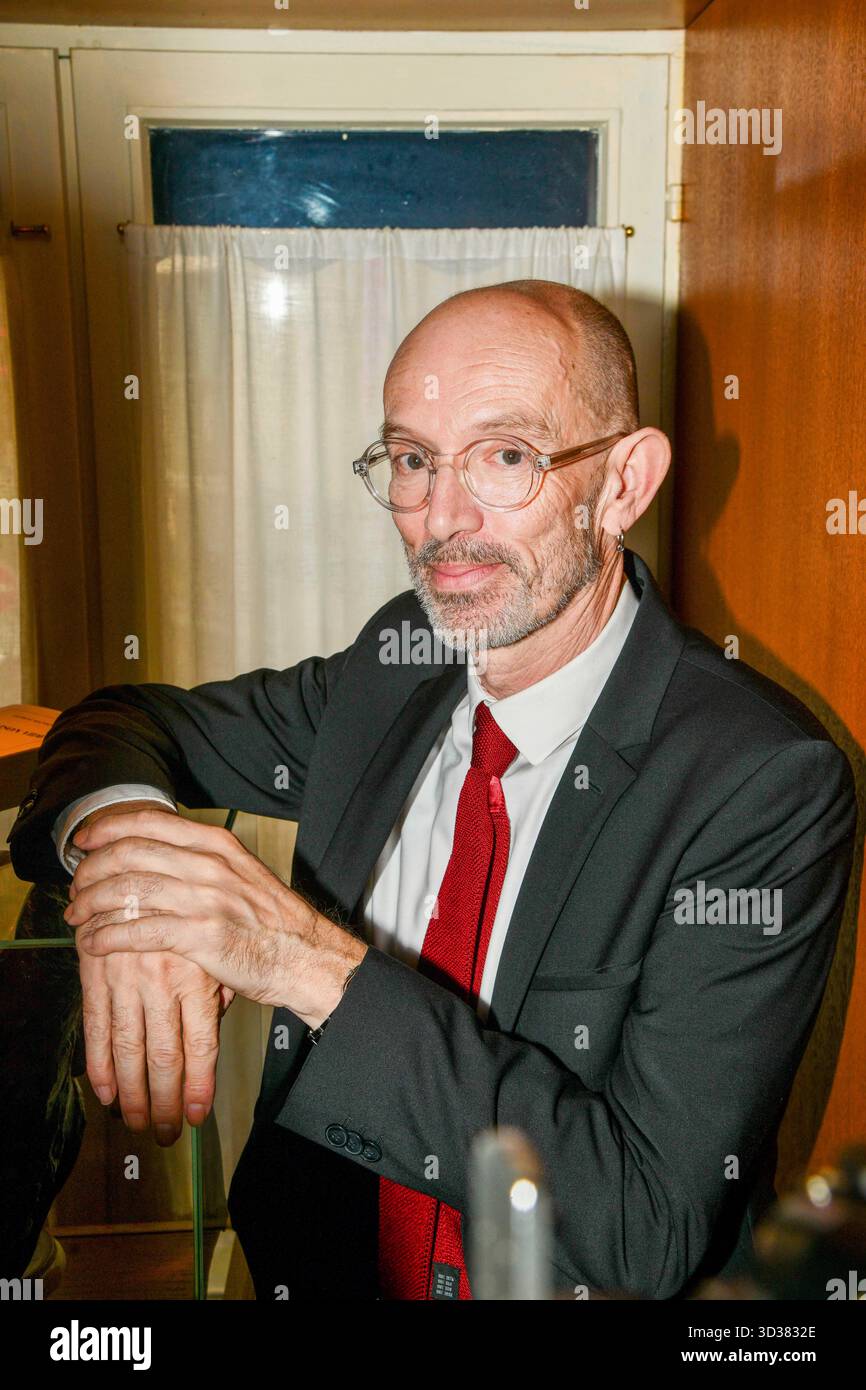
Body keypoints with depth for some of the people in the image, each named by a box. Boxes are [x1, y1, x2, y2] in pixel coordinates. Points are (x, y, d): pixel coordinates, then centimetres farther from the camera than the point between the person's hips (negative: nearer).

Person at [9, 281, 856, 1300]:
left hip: (575, 1287, -3)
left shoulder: (773, 784, -19)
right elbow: (134, 721, 7)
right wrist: (113, 824, -16)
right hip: (322, 1266, 4)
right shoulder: (399, 665, -3)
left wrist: (317, 965, -28)